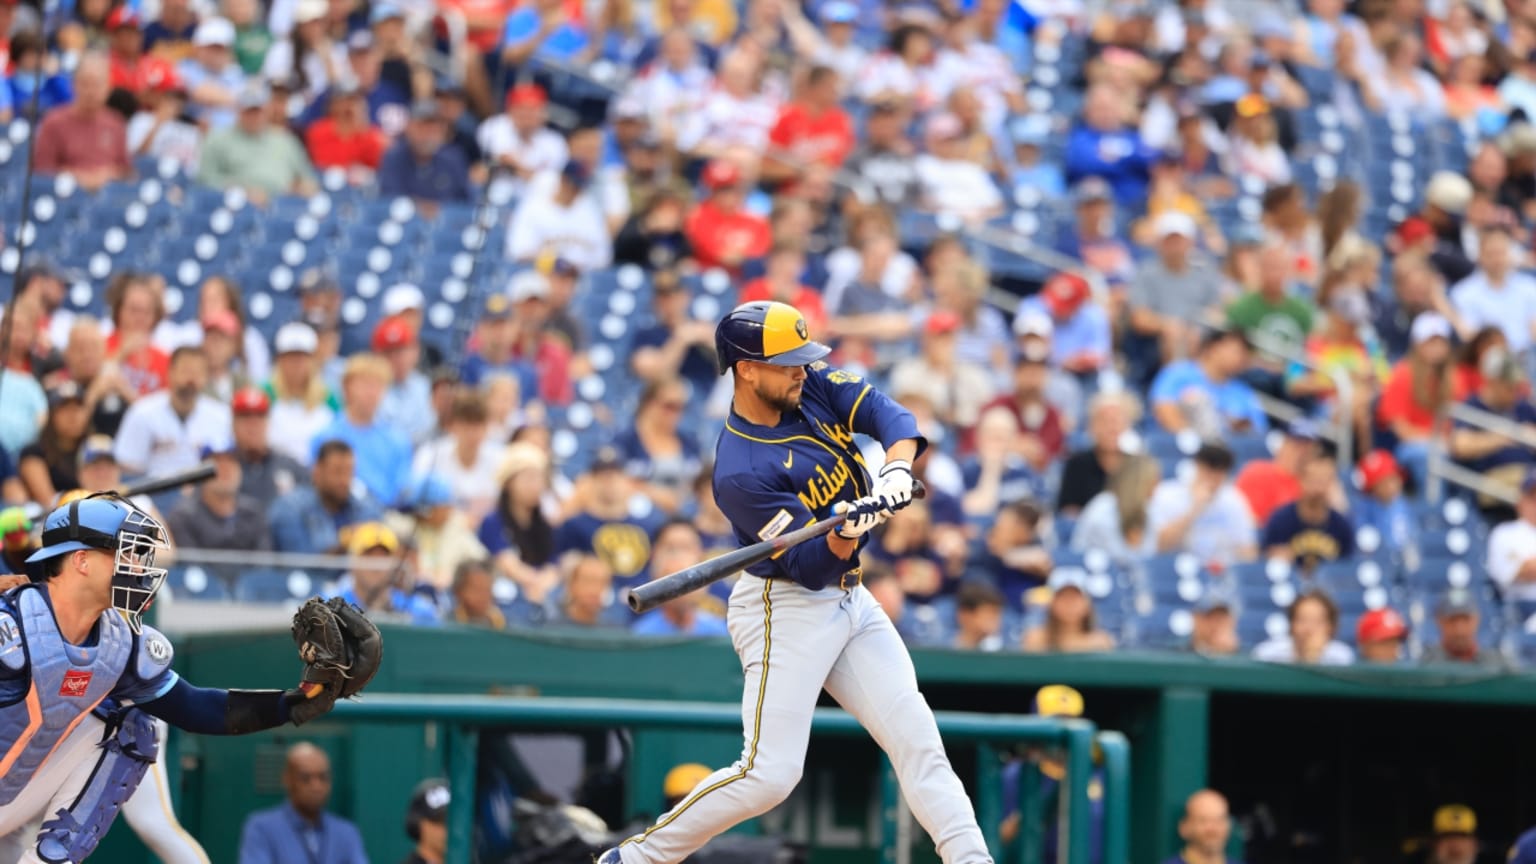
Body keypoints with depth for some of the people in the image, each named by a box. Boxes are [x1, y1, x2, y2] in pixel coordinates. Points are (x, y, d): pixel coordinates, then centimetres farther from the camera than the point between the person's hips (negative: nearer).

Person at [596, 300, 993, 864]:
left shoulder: (812, 385, -3)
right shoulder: (739, 474, -24)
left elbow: (887, 415, -13)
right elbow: (810, 567, -22)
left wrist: (897, 469, -32)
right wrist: (844, 535, -43)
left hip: (850, 601, 8)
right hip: (786, 611, -8)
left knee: (916, 734, 0)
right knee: (771, 774, -12)